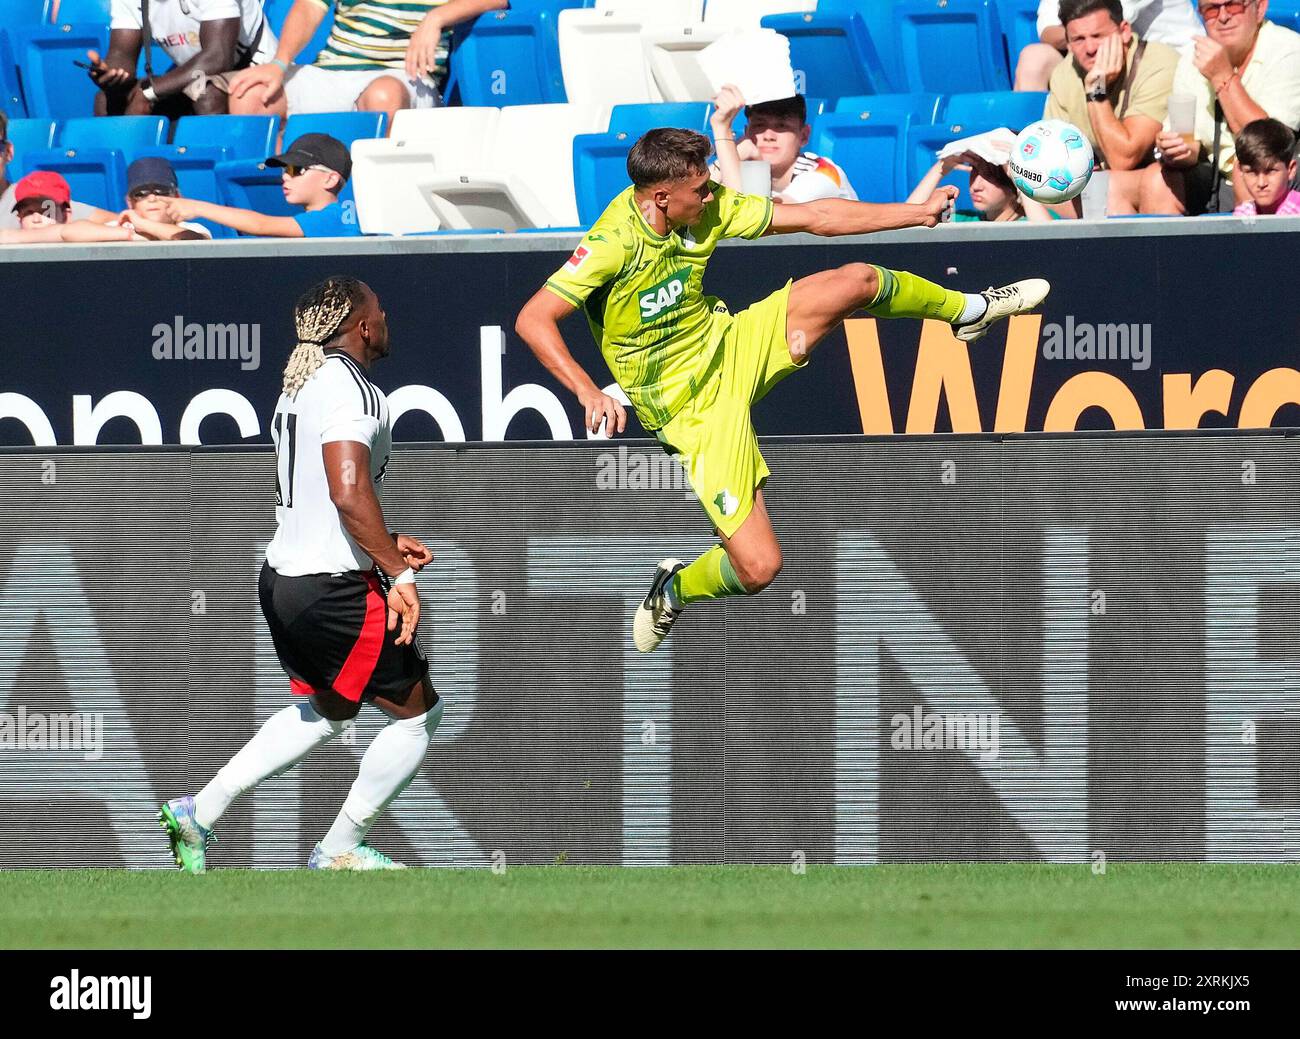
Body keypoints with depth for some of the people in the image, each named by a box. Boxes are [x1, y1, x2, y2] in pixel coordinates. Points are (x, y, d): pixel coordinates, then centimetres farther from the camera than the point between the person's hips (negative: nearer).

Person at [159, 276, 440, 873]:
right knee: (417, 712, 5)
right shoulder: (348, 387, -17)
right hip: (335, 591, -10)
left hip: (283, 577, 10)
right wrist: (398, 575, -24)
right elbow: (349, 493, -27)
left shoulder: (299, 385, 14)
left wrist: (385, 547, 24)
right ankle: (340, 850, 10)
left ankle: (199, 811, 23)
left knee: (325, 711, 27)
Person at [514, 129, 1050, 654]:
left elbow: (814, 217, 0)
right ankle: (672, 593, 20)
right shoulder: (614, 243, -26)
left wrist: (919, 212, 0)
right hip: (695, 408, -6)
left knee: (857, 280, -3)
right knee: (758, 566, -14)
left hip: (732, 351, 6)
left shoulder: (708, 207, -8)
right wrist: (589, 393, -41)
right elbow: (532, 320, -28)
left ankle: (969, 309, 29)